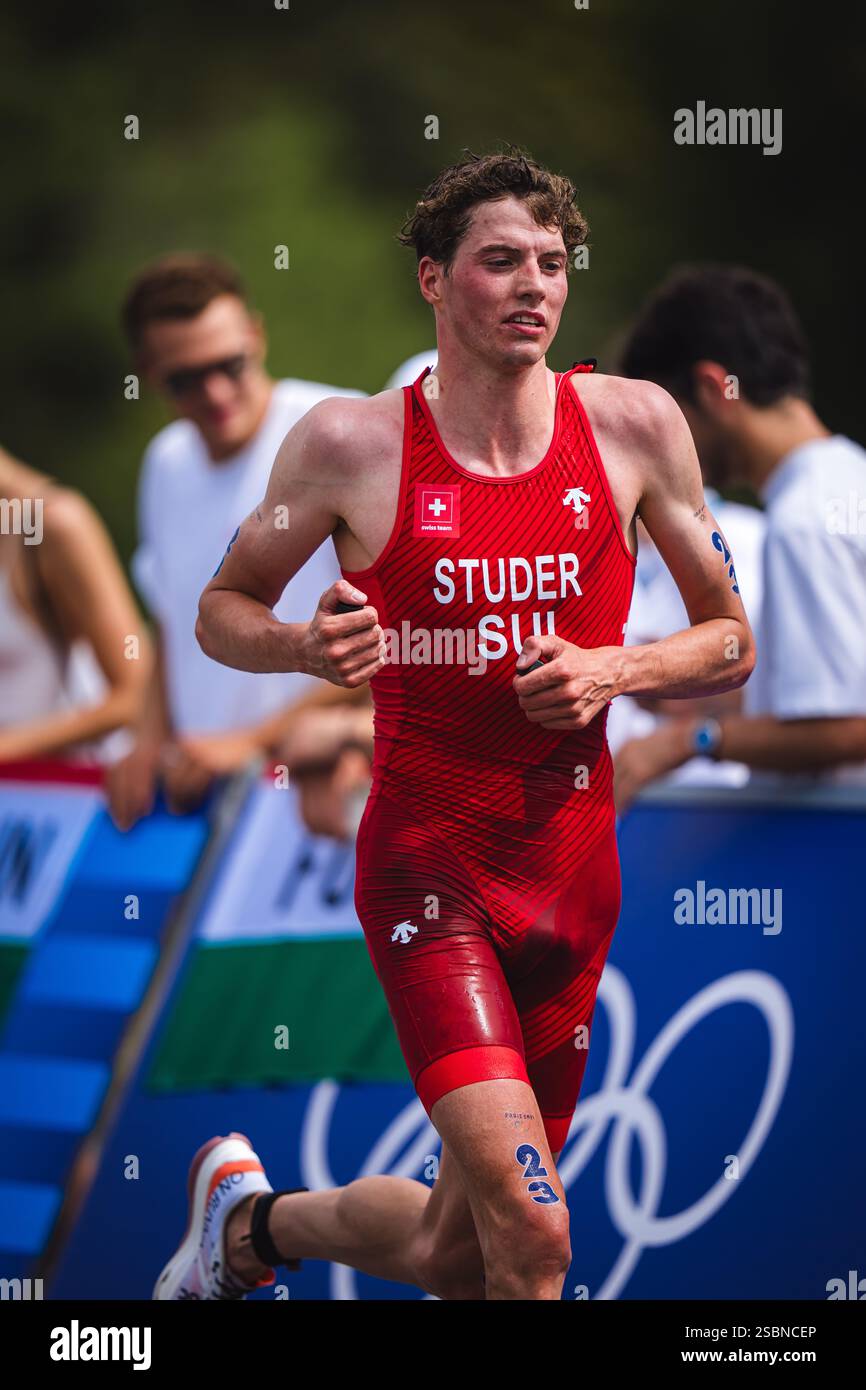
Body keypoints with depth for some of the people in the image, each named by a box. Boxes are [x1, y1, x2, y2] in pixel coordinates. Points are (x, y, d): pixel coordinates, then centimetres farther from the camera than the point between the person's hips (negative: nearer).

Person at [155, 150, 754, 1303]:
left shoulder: (634, 426, 1)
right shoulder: (351, 443, -6)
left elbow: (730, 643, 10)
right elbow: (222, 611, 8)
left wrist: (616, 669, -11)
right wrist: (306, 646, -15)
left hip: (573, 870, 4)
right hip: (427, 862, -4)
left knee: (458, 1249, 11)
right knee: (530, 1228, -19)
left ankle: (251, 1217, 41)